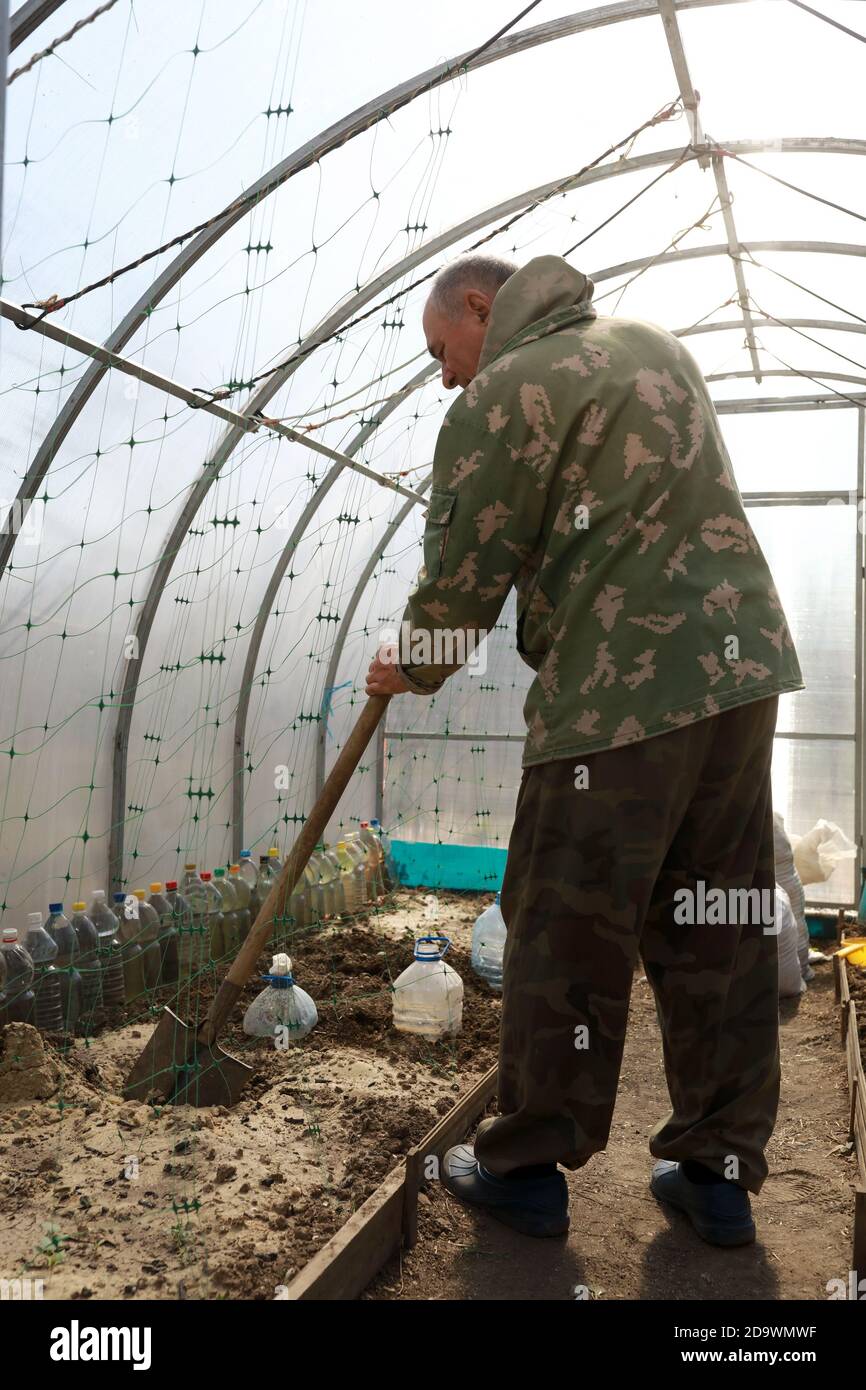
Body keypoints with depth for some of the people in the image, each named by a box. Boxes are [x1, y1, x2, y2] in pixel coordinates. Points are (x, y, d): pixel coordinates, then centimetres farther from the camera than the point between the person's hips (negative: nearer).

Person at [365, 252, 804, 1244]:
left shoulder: (496, 400, -5)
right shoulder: (655, 346, 20)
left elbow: (463, 577, -3)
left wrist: (413, 668, 16)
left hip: (617, 697, -8)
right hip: (743, 669, 8)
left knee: (565, 938, 4)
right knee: (721, 929, 12)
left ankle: (528, 1169, 20)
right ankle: (719, 1171, 24)